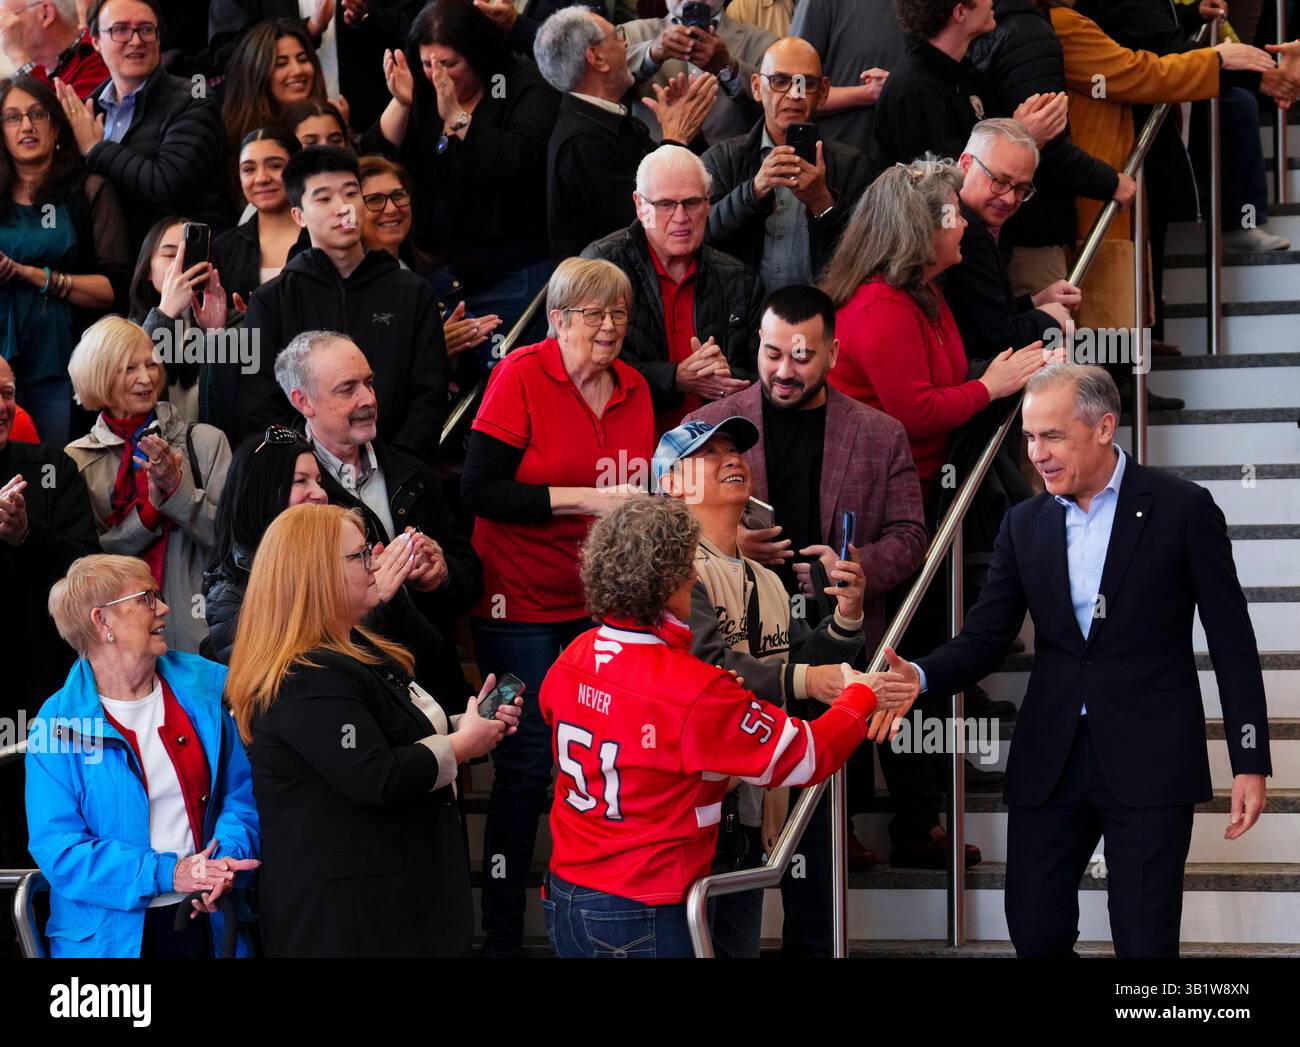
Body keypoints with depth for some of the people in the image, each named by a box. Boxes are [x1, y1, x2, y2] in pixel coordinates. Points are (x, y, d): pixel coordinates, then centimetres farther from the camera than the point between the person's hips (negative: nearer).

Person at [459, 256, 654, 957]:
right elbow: (479, 491, -17)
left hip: (603, 606, 5)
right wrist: (586, 500, -21)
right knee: (526, 766, -2)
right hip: (523, 605, -5)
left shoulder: (633, 389, 7)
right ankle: (501, 933, 9)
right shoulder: (521, 375, -10)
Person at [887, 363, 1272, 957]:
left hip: (1148, 763, -4)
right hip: (1050, 762, 4)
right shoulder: (1025, 524, 9)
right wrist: (919, 676, -16)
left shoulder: (1182, 509, -3)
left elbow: (1232, 642, -1)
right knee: (1034, 934, 6)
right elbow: (983, 640, 5)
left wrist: (1250, 762, -5)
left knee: (1144, 944, -4)